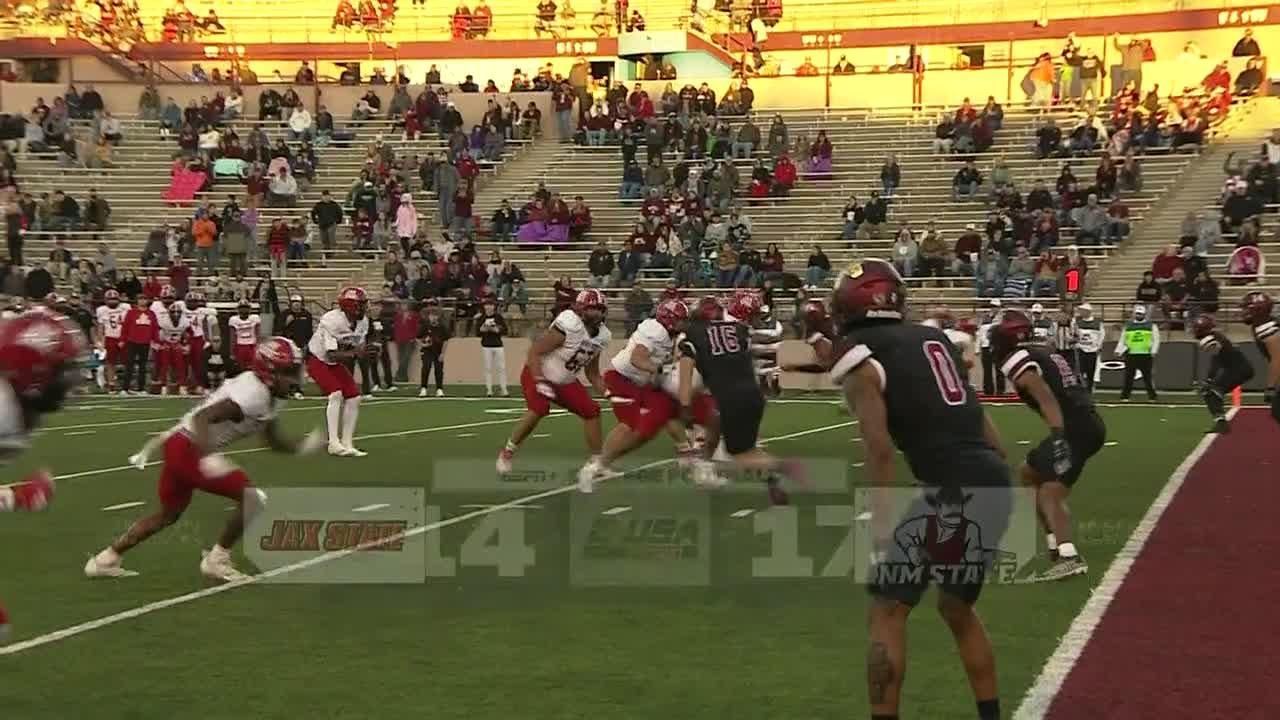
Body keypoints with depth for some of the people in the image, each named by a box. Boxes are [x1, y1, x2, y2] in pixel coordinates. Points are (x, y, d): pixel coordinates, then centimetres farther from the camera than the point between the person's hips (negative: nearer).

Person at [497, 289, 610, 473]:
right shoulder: (567, 326, -28)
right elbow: (534, 352, -25)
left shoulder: (602, 335, -3)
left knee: (592, 412, 0)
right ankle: (507, 453, -11)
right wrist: (540, 383, -30)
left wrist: (608, 392, -3)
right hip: (538, 374, -8)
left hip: (565, 381, 8)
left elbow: (592, 373, 9)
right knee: (538, 410, -29)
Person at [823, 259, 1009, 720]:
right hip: (995, 484, 8)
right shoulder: (933, 338, 20)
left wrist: (882, 528, -7)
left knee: (887, 611, 5)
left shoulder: (858, 360, -1)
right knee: (957, 608, 25)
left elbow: (880, 451, -9)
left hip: (952, 491, -8)